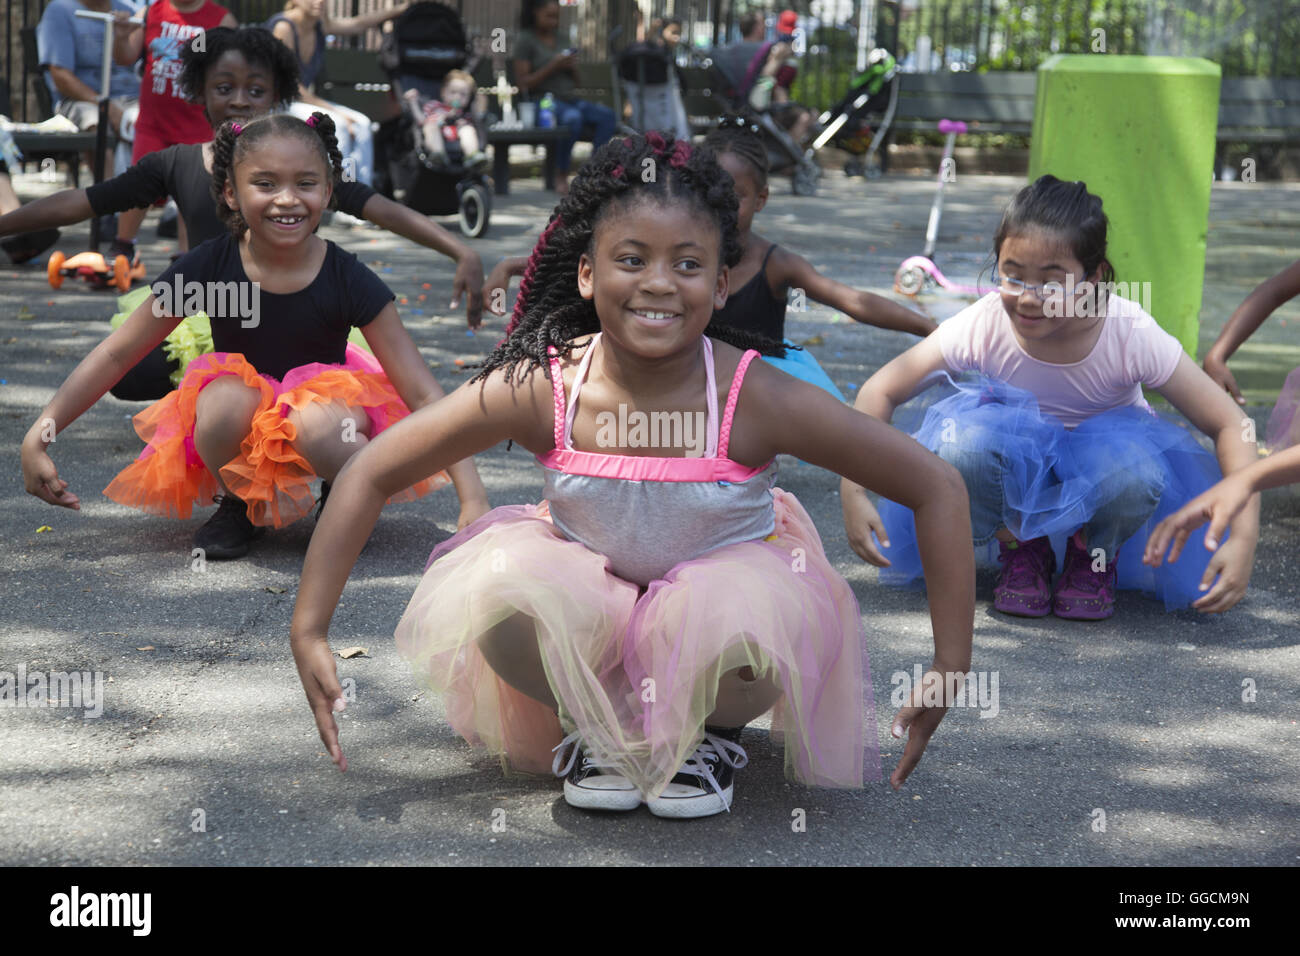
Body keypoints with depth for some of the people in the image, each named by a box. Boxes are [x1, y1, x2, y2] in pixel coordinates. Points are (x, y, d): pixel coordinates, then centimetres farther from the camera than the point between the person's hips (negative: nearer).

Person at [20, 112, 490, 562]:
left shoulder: (348, 280, -17)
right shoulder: (210, 266, -14)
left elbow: (423, 394, -18)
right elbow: (116, 354, -7)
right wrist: (39, 436, -14)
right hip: (241, 434, 1)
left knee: (317, 425, -36)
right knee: (225, 398, -33)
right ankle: (241, 503, -1)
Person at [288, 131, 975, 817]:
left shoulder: (755, 398, -23)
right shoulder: (538, 390, -20)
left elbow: (938, 490, -17)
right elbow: (370, 475, -11)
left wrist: (950, 667, -18)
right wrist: (309, 632, -14)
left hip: (723, 593, -1)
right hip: (592, 607, 1)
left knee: (738, 632, -37)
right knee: (495, 592, -31)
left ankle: (711, 730, 3)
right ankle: (597, 722, 3)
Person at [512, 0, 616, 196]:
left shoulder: (561, 39, 21)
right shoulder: (526, 40, 3)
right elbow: (523, 84, -6)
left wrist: (572, 67, 3)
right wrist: (553, 66, -12)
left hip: (570, 99, 6)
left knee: (607, 114, -22)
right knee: (573, 117, -38)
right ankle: (560, 178, -25)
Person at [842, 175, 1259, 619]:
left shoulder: (1131, 334, -28)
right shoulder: (983, 326, -25)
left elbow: (1230, 425, -23)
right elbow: (880, 392, -16)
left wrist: (1243, 537, -35)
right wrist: (853, 491, -27)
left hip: (1103, 452, -1)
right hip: (1018, 458, 1)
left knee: (1136, 475, -37)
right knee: (961, 446, -33)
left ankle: (1094, 555, 0)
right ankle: (1022, 551, -1)